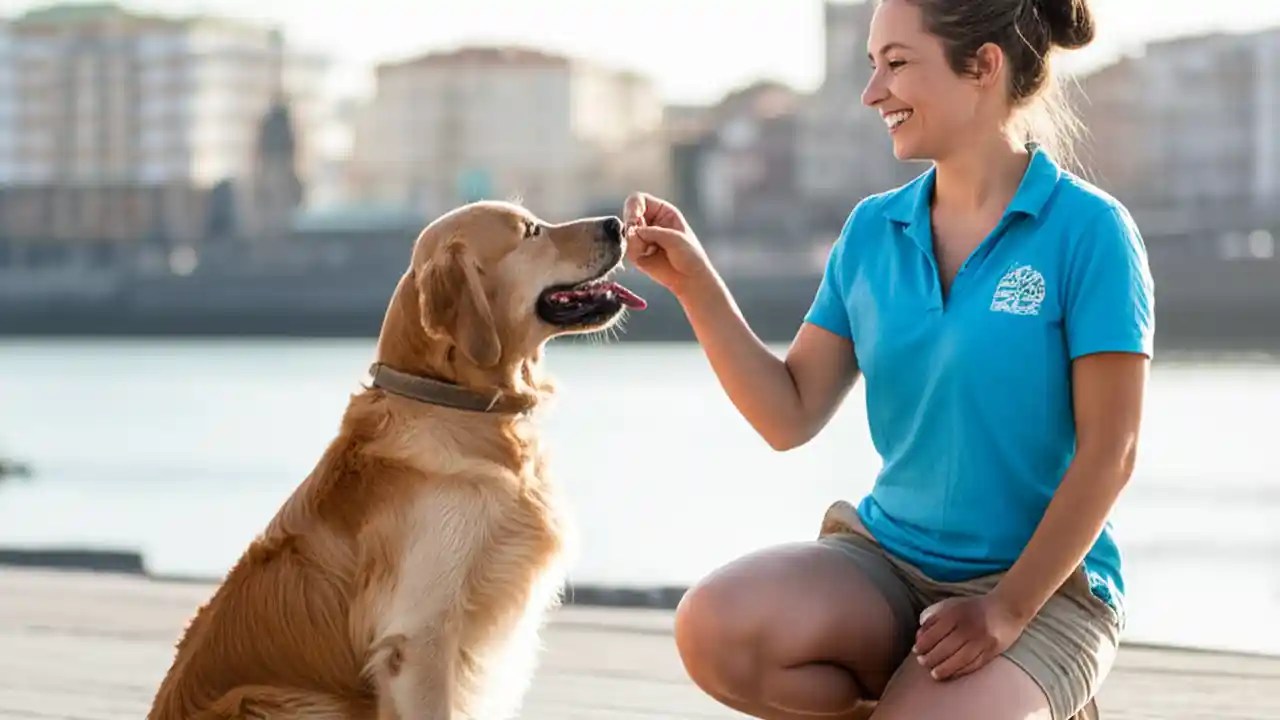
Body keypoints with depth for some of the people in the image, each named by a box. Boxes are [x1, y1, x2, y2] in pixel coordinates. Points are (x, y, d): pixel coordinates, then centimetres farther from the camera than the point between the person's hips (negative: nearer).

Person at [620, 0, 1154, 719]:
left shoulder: (1088, 230, -10)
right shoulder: (872, 232, 6)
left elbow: (1109, 451, -11)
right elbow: (790, 417, 6)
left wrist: (1007, 610, -15)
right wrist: (694, 282, -3)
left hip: (1043, 582, -4)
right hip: (887, 557, 5)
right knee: (713, 630, -25)